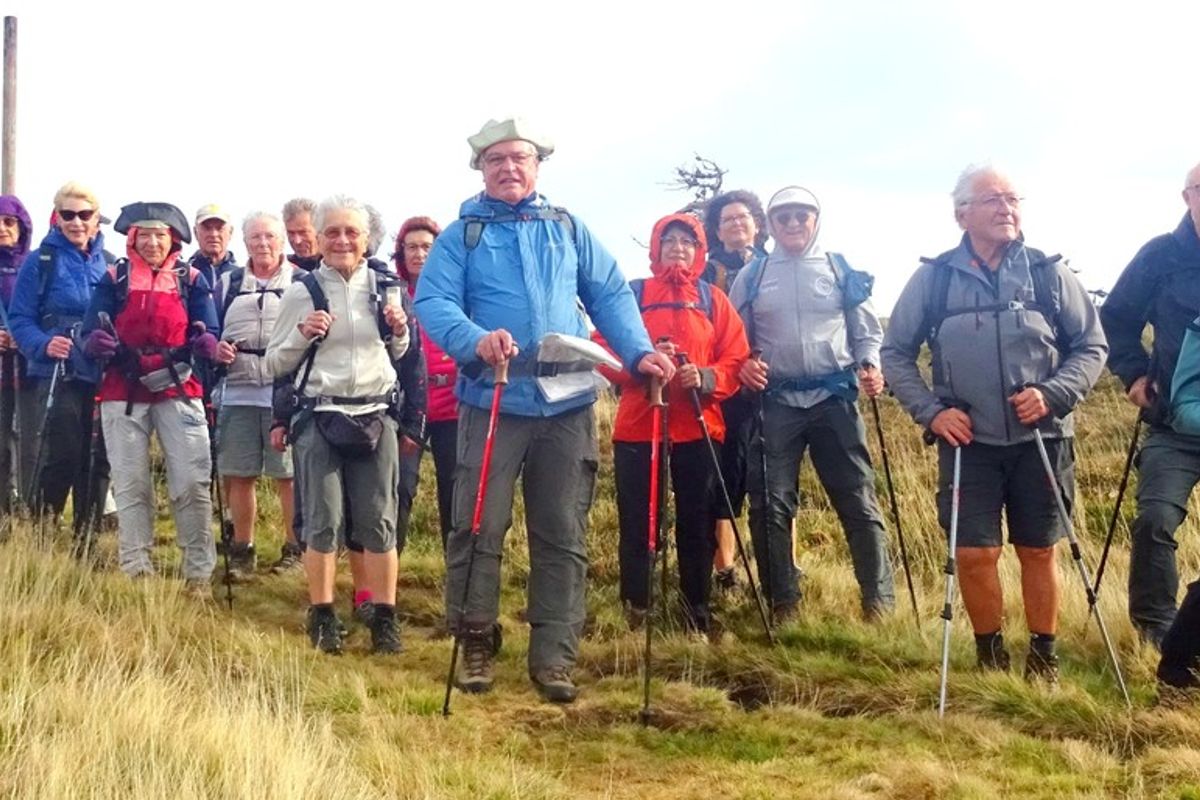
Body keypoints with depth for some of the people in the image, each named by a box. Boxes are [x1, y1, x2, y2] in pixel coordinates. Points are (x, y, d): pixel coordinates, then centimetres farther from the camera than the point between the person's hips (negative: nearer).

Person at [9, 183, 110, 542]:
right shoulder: (40, 261, 1)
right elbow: (19, 319, -3)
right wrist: (43, 344, -21)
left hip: (102, 378, 4)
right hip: (54, 377, -4)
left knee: (96, 463, 8)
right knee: (55, 462, -7)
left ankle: (86, 540, 19)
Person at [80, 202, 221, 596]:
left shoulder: (191, 279, 5)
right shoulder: (114, 278, 5)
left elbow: (207, 332, -1)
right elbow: (92, 334, -1)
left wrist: (206, 342, -24)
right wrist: (96, 341, -24)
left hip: (178, 391, -1)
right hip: (123, 394, 1)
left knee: (193, 483, -7)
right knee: (130, 486, 7)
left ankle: (198, 573, 0)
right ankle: (136, 572, 15)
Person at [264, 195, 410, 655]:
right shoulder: (302, 292, 0)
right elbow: (274, 364, 3)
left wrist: (401, 333, -1)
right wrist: (303, 334, -14)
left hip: (375, 416, 2)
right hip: (319, 418, -2)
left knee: (379, 522, 2)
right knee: (324, 522, 2)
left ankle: (384, 619, 11)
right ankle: (322, 618, 14)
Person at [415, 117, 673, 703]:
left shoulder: (568, 230, 14)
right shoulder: (462, 235, 5)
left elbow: (610, 296, 11)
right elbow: (433, 302, -7)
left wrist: (638, 352, -5)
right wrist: (476, 340, -27)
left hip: (568, 406, 3)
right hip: (492, 402, -2)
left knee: (563, 538, 5)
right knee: (478, 529, 0)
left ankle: (553, 656, 12)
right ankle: (474, 646, 15)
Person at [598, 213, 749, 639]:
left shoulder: (714, 300, 12)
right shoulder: (632, 294, 8)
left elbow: (736, 359, 5)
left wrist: (706, 378, -14)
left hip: (699, 428, 1)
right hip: (637, 427, -1)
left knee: (697, 525, 5)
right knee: (636, 524, 2)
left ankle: (697, 620, 16)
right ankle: (634, 616, 13)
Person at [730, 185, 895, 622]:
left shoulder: (840, 270, 8)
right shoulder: (752, 276, 9)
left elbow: (867, 330, 12)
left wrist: (869, 365, -6)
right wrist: (743, 364, -7)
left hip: (835, 398, 0)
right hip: (776, 402, 1)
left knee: (857, 499, -1)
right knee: (771, 504, 0)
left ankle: (879, 600, 5)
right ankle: (784, 602, 12)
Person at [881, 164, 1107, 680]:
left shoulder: (1049, 273, 1)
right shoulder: (933, 278, -1)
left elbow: (1091, 346, 6)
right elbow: (895, 353, 6)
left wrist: (1053, 394, -10)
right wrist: (930, 411, -6)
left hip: (1041, 439, 1)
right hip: (968, 441, -1)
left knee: (1038, 553, 8)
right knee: (974, 555, -2)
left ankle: (1044, 658, 23)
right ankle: (990, 657, 18)